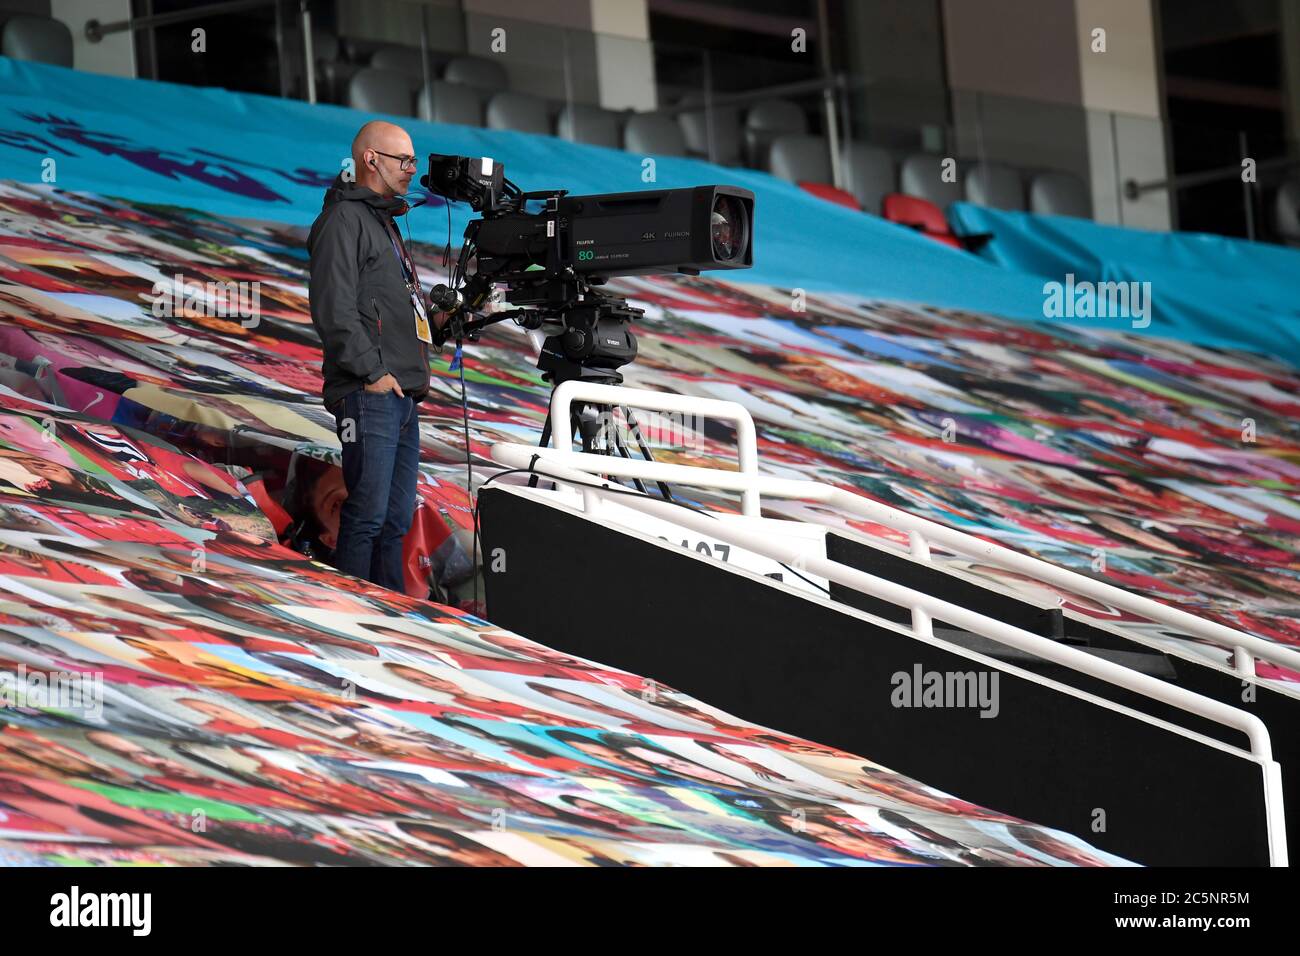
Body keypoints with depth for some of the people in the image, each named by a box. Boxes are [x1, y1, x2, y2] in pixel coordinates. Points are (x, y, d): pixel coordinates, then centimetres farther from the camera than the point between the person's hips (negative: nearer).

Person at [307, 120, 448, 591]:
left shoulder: (383, 221, 24)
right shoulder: (344, 220, -8)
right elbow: (333, 309, -18)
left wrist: (432, 321, 12)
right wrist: (372, 371, -19)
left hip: (402, 394, 10)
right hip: (370, 394, -10)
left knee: (395, 521, 10)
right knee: (367, 516, -12)